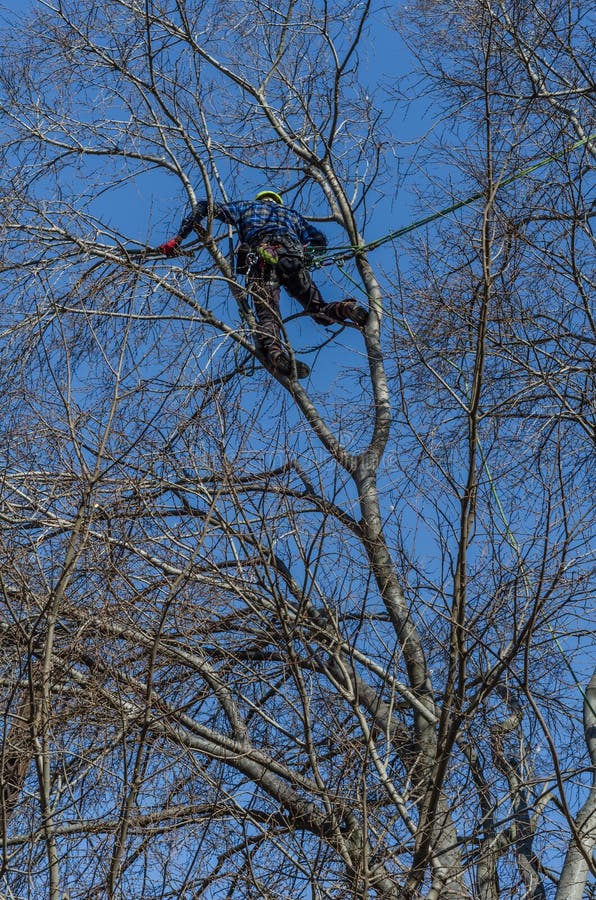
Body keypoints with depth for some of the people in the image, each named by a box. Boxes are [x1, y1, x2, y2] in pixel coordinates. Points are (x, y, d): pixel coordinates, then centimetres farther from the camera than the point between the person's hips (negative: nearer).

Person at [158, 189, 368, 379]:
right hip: (293, 257, 2)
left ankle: (274, 352, -52)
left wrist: (178, 239, 29)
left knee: (267, 314, -22)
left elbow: (204, 206, 31)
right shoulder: (291, 213, 42)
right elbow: (320, 239, 39)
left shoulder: (246, 207, 38)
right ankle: (346, 309, -26)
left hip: (260, 256, -2)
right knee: (319, 310, 8)